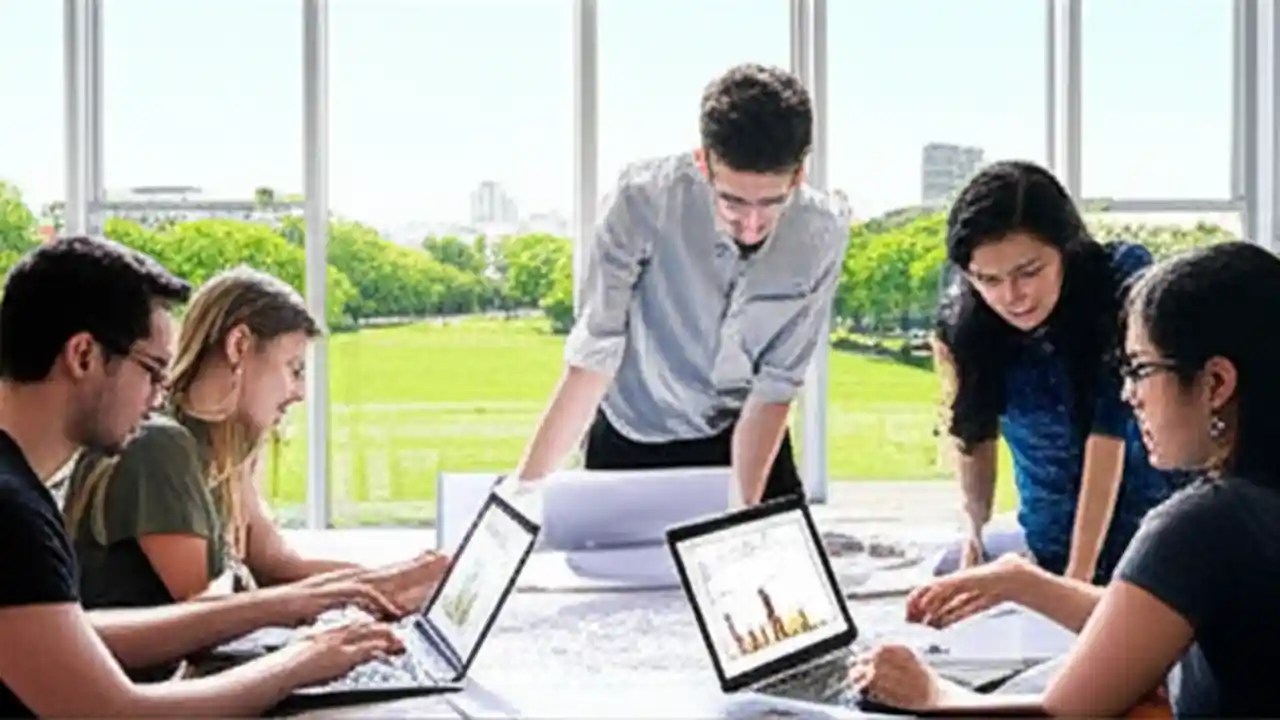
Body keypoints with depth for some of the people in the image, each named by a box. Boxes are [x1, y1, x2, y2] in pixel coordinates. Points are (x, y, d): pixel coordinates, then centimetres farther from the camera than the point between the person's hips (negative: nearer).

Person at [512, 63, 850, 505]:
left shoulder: (820, 237, -21)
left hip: (747, 436, 2)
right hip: (632, 438, -2)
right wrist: (524, 489, -27)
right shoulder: (645, 198, -27)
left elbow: (775, 388, -16)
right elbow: (592, 359, -25)